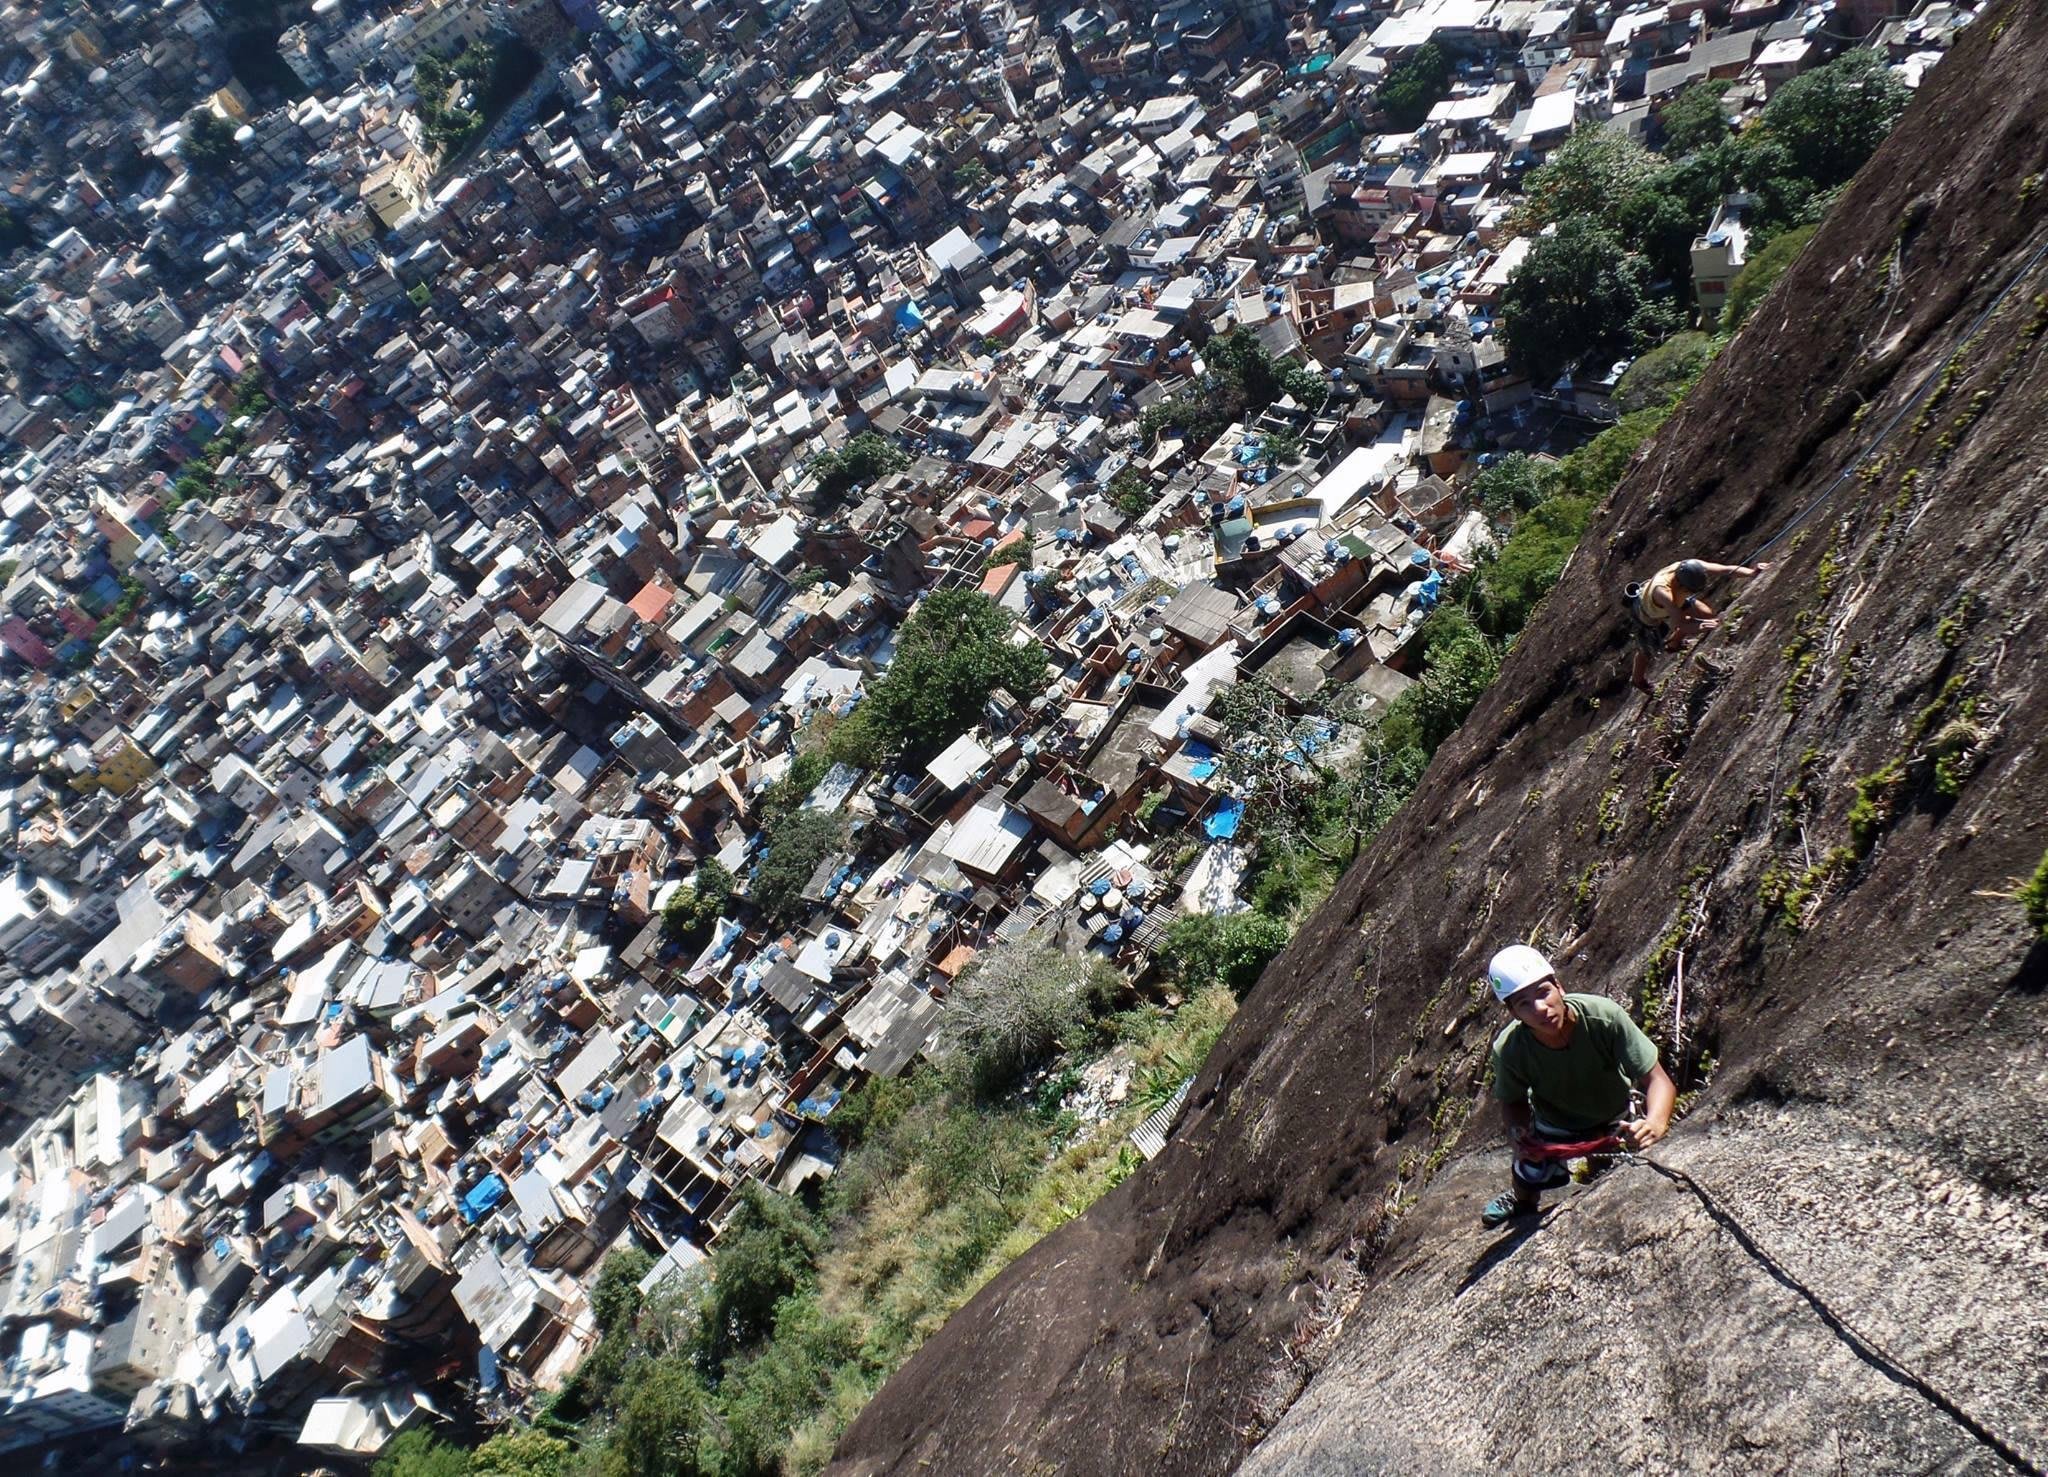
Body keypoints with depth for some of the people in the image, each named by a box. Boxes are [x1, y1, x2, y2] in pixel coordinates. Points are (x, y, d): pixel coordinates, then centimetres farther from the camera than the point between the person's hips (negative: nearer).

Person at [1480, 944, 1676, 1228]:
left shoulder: (1605, 1016, -40)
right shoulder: (1509, 1050, -35)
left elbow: (1657, 1079, -35)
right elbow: (1513, 1101, -14)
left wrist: (1655, 1123, -56)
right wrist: (1519, 1133, -36)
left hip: (1616, 1119, 0)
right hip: (1555, 1127, 0)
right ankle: (1519, 1200, 44)